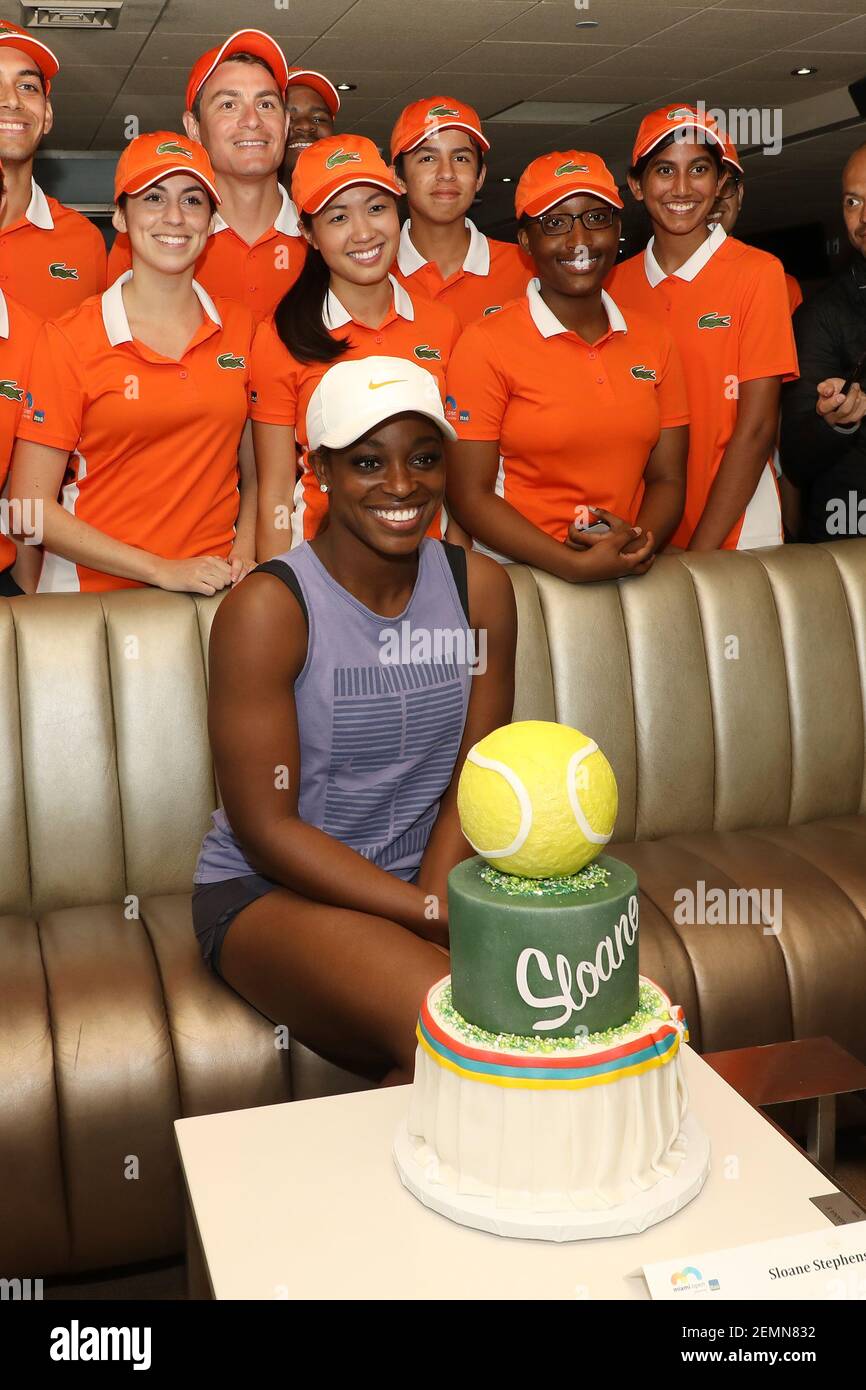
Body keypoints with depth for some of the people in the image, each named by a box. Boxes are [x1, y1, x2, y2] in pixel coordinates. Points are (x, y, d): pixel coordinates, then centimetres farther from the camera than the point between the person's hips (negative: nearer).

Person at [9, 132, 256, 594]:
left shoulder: (240, 327, 5)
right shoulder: (68, 340, -4)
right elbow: (30, 505, -7)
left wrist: (243, 553, -4)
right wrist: (161, 570, -12)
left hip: (215, 591, 0)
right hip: (95, 594, 0)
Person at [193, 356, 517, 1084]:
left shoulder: (480, 589, 1)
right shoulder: (268, 608, -14)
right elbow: (265, 827, -14)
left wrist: (435, 897, -17)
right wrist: (429, 915, -20)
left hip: (427, 878, 5)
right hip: (269, 890, -4)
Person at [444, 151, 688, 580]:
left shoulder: (653, 340, 9)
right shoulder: (486, 343, -4)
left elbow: (666, 478, 11)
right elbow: (469, 494, -7)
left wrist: (640, 544, -10)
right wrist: (575, 565, -17)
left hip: (633, 575, 3)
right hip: (517, 576, -2)